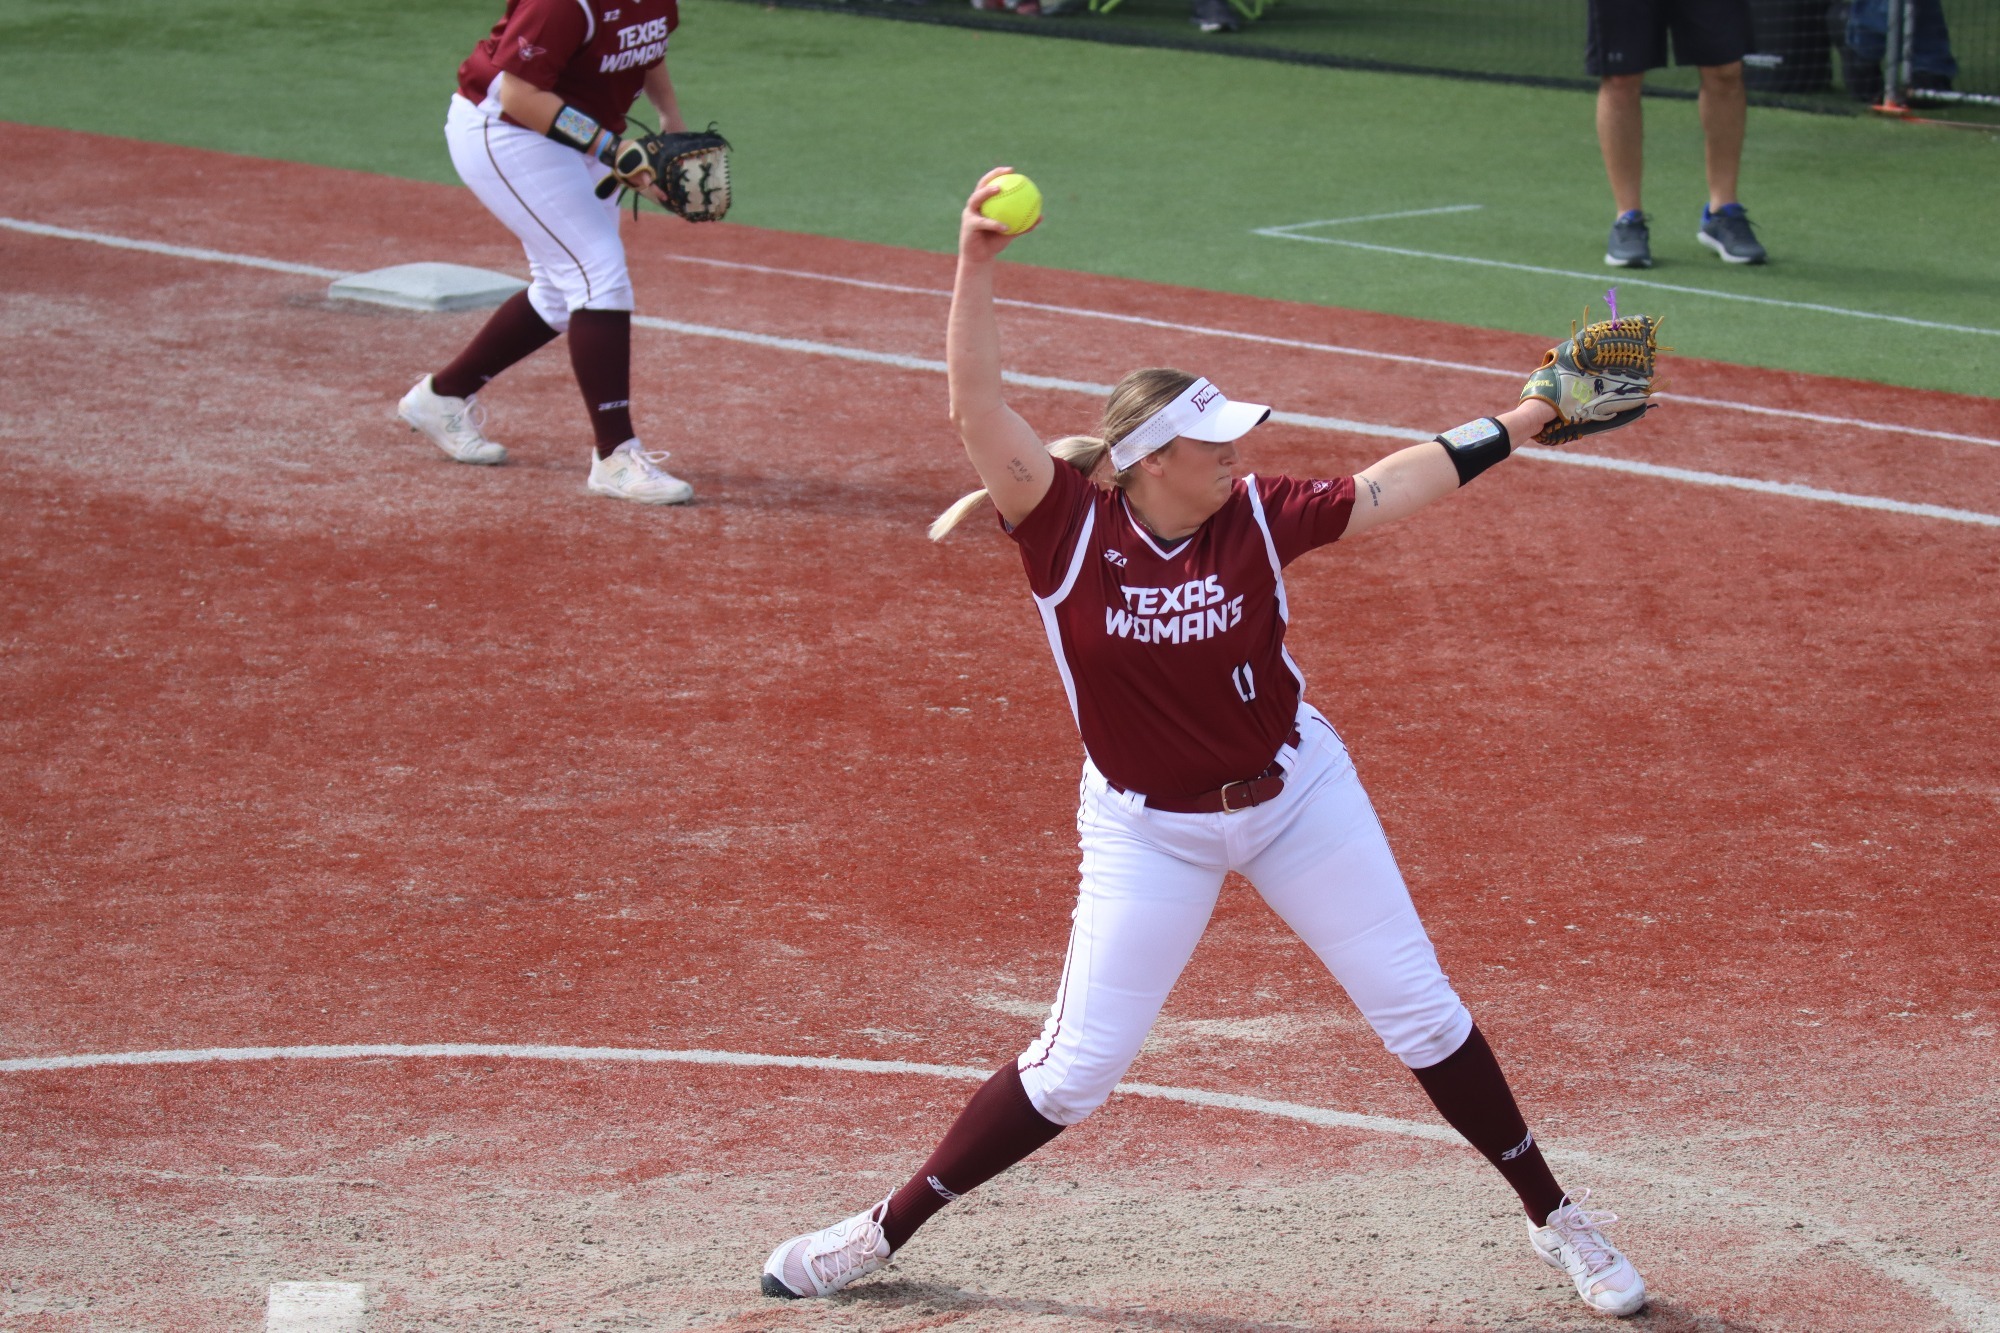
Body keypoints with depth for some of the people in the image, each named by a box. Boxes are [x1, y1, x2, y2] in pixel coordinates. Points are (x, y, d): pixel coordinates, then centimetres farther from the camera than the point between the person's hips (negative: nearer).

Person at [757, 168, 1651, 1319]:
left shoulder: (1257, 516, -12)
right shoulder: (1070, 524, -19)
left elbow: (1382, 492, 3)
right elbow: (979, 409, -31)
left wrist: (1509, 428, 2)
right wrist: (977, 265, -42)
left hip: (1295, 791, 2)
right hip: (1148, 831, -2)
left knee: (1421, 1010, 6)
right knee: (1075, 1071, -2)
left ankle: (1553, 1215, 23)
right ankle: (888, 1229, 16)